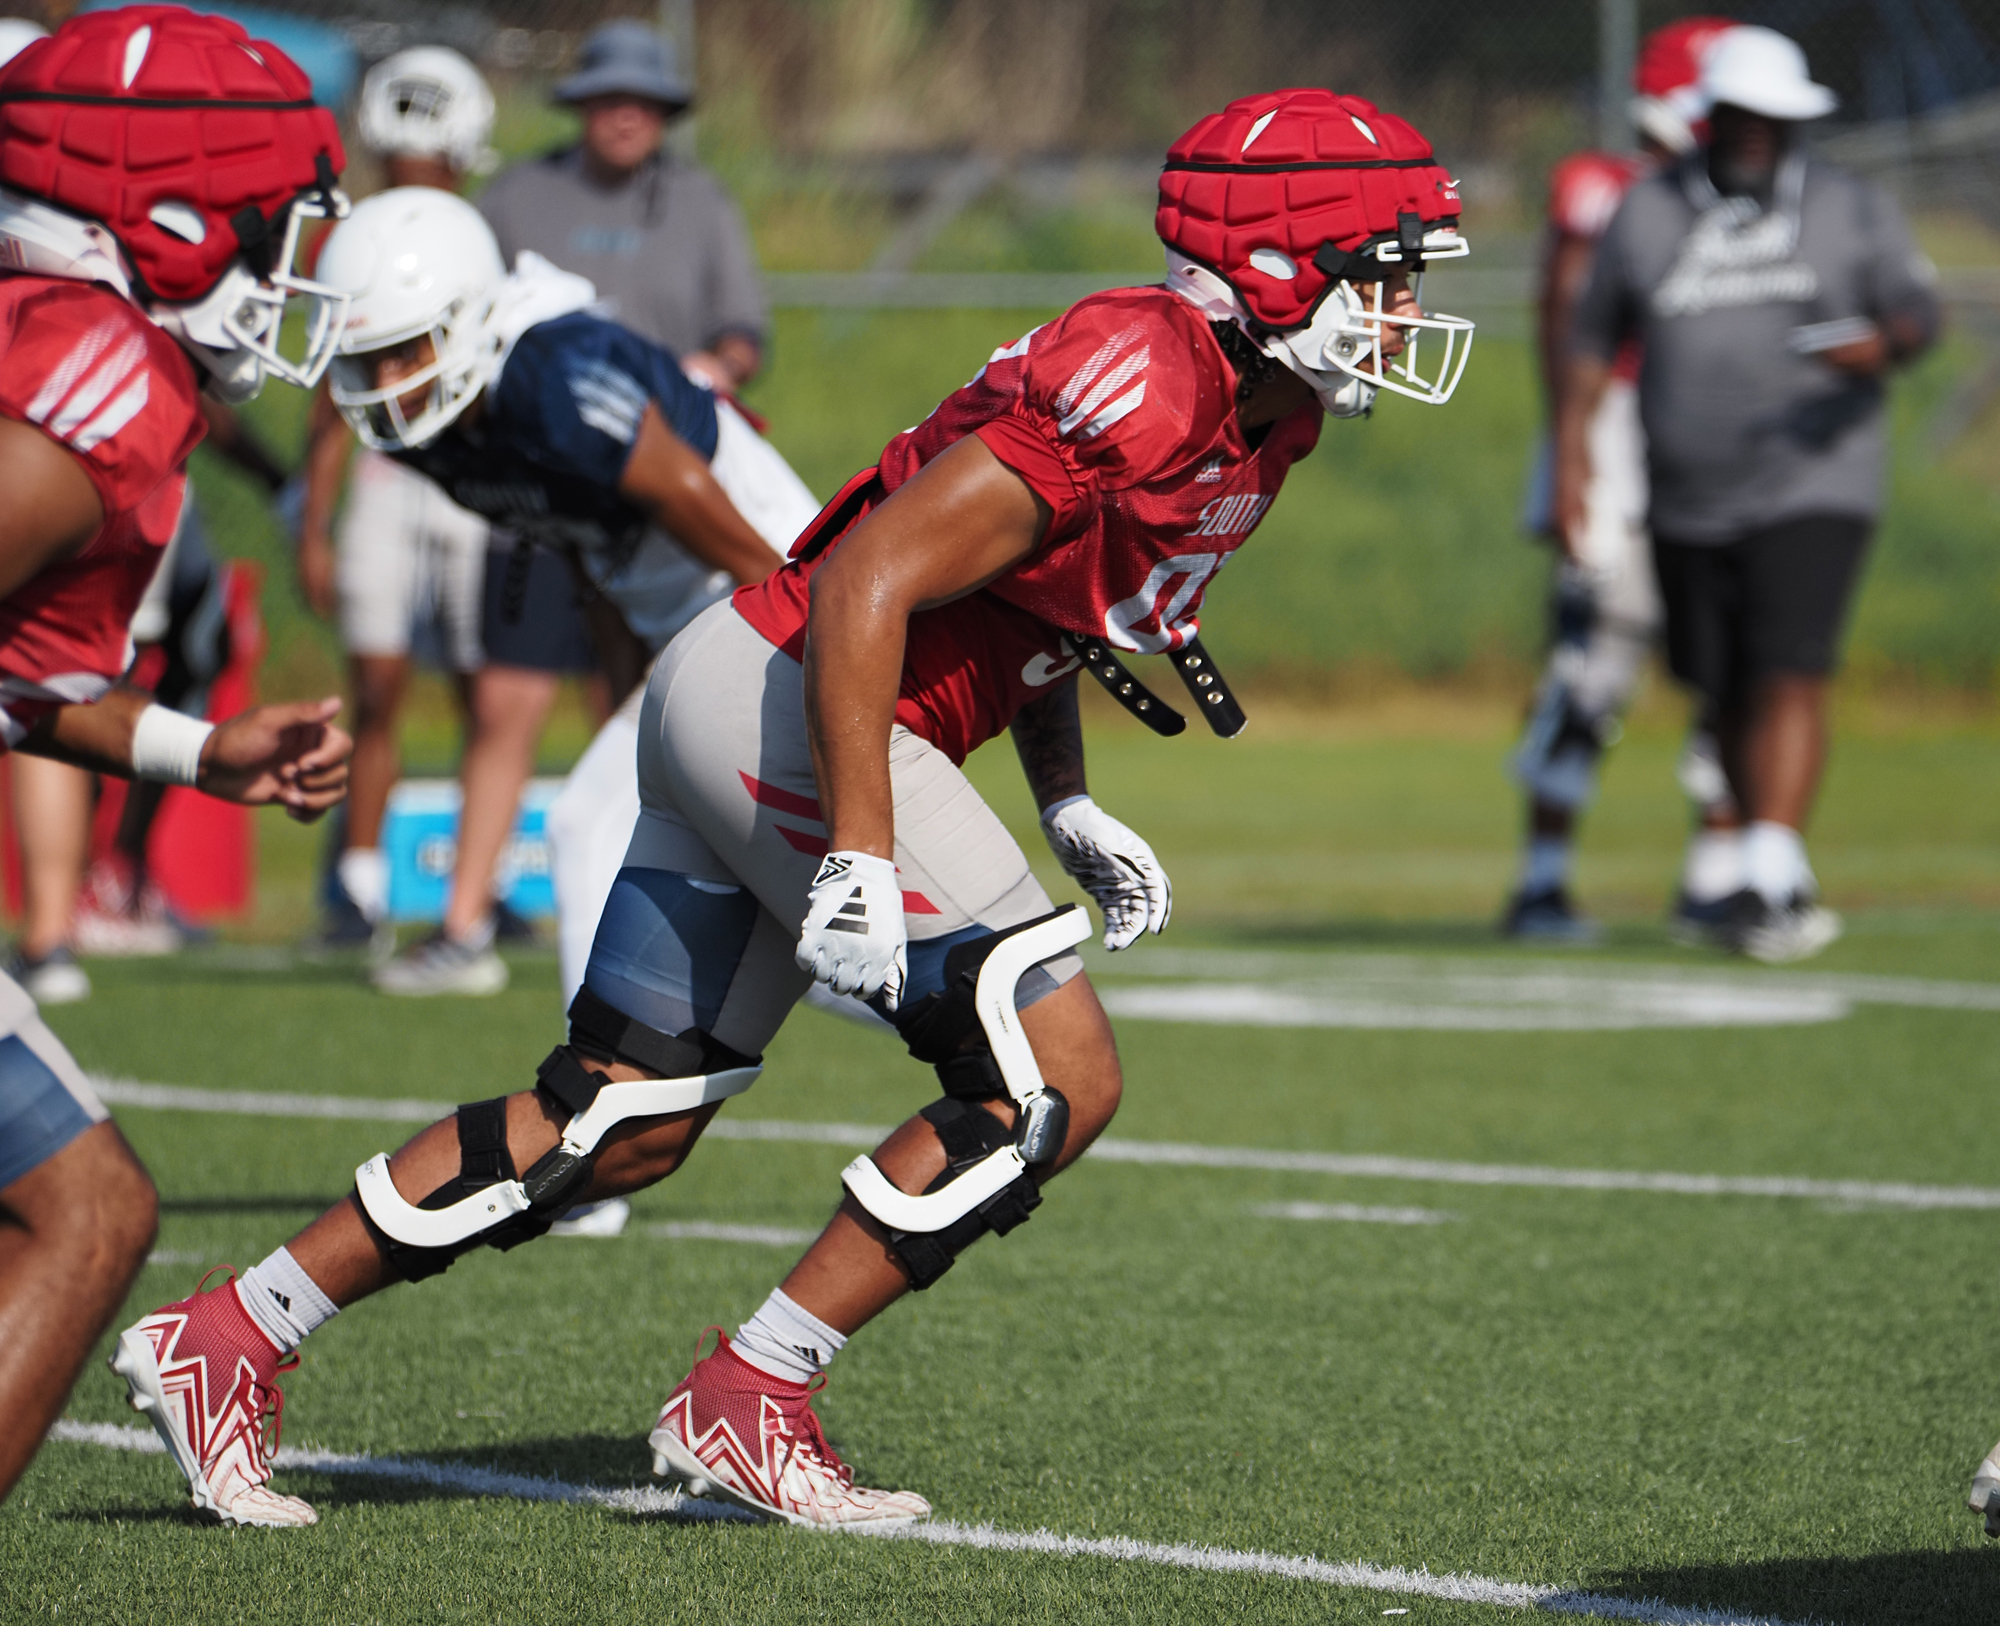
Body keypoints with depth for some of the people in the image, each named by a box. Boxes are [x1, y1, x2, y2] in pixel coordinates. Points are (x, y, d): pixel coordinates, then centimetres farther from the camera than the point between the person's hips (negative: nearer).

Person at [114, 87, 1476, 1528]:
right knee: (1058, 1080, -9)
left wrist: (1071, 811, 16)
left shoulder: (1263, 411, 10)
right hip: (786, 708, -10)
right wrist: (859, 858, -26)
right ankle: (747, 1402, -2)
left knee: (622, 1129, 12)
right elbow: (867, 584, -24)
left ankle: (230, 1336, 16)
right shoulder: (1145, 384, -21)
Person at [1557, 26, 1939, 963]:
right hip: (1688, 502, 3)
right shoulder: (1647, 216, 6)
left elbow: (1918, 310, -1)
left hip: (1811, 488, -3)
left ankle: (1767, 882, -21)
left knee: (1788, 676, -17)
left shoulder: (1849, 210, 2)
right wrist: (1571, 449, 3)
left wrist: (1886, 343, -24)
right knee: (1725, 698, 8)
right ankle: (1788, 885, 23)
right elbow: (1595, 338, 11)